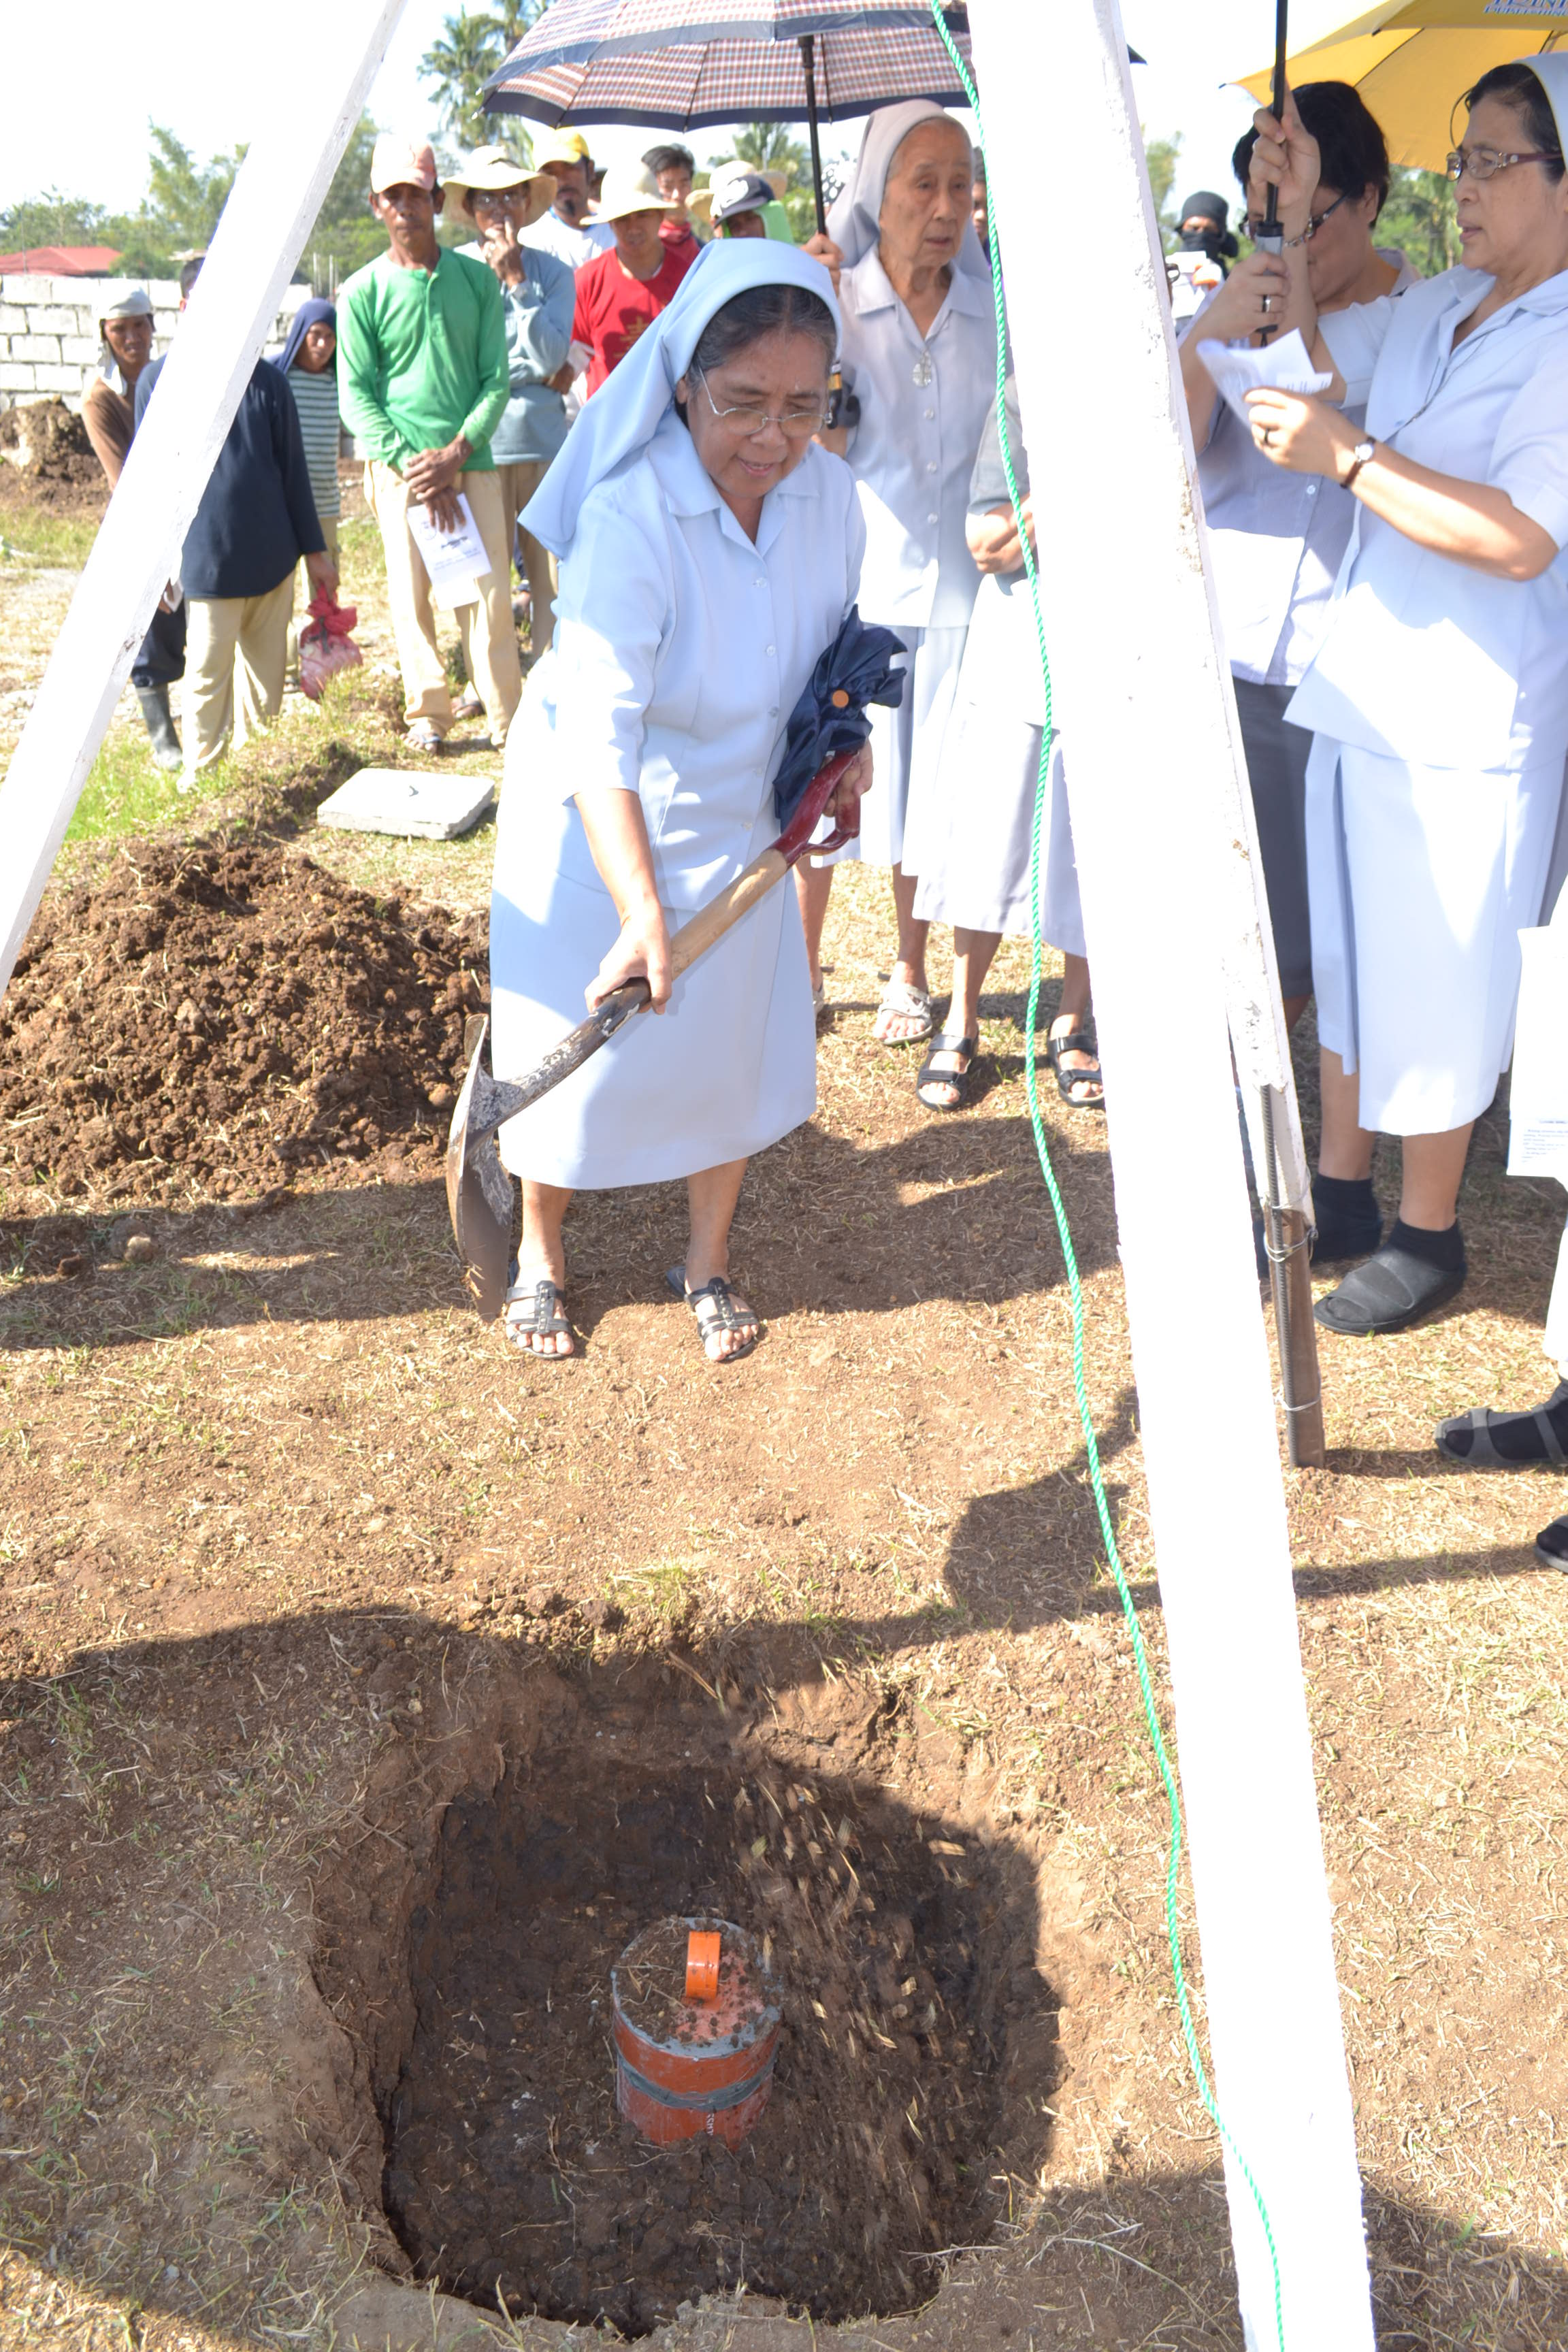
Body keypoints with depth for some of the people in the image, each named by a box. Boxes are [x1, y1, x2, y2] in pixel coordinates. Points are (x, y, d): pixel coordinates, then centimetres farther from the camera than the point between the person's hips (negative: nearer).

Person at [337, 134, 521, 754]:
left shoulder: (476, 279, 6)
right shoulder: (361, 294, 2)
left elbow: (496, 379, 4)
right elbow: (355, 399, 0)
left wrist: (455, 453, -9)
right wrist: (411, 465, -12)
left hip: (472, 460, 1)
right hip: (399, 465, -1)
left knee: (489, 589, -2)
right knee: (410, 594, 1)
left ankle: (508, 718, 7)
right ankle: (428, 714, 14)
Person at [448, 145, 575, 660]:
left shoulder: (553, 271, 7)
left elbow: (550, 355, -6)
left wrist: (516, 280, -9)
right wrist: (536, 370, -5)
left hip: (543, 437, 1)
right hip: (479, 439, -1)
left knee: (552, 568, 2)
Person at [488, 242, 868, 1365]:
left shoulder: (827, 486, -9)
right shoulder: (629, 517, -28)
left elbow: (839, 634, 11)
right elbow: (596, 735, -35)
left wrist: (843, 737, -7)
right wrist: (641, 909, -45)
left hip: (740, 819, 5)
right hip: (599, 826, -5)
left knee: (735, 1042, 11)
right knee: (581, 1053, 5)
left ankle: (709, 1261, 33)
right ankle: (541, 1253, 31)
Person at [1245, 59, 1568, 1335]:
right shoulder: (1447, 304, 9)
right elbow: (1315, 355, 22)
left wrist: (1345, 456, -23)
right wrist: (1295, 213, 9)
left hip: (1465, 725, -8)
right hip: (1362, 692, 8)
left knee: (1432, 984, 2)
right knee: (1347, 957, 16)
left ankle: (1429, 1235, 20)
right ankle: (1341, 1193, 32)